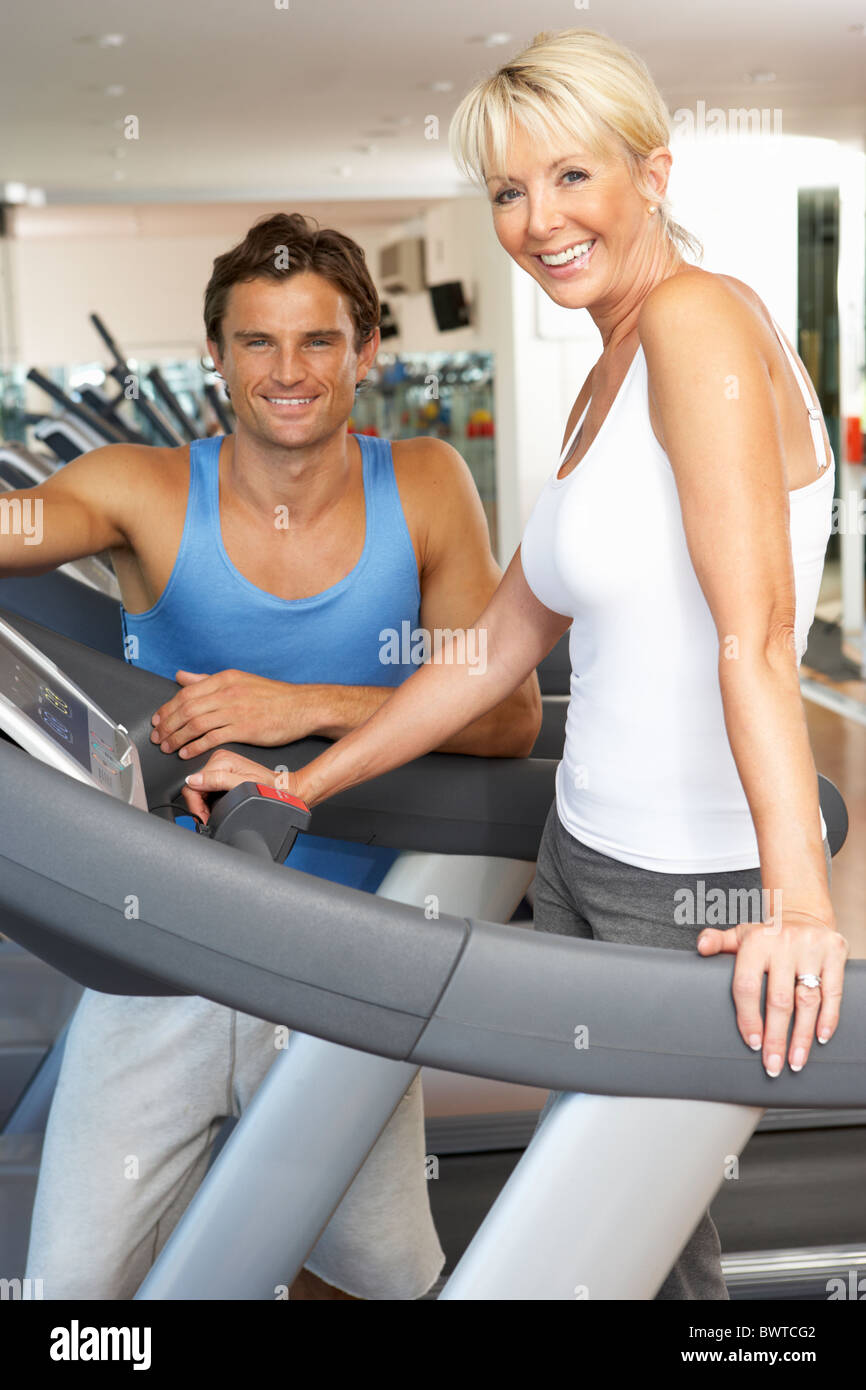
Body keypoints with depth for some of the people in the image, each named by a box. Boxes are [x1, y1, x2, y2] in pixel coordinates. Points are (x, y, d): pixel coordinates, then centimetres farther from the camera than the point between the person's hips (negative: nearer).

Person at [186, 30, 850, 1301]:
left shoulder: (698, 316, -17)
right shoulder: (606, 385, 11)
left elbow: (755, 631, -31)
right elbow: (502, 644, 14)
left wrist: (799, 897, -41)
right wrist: (303, 785, 14)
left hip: (710, 891, -9)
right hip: (586, 850, 9)